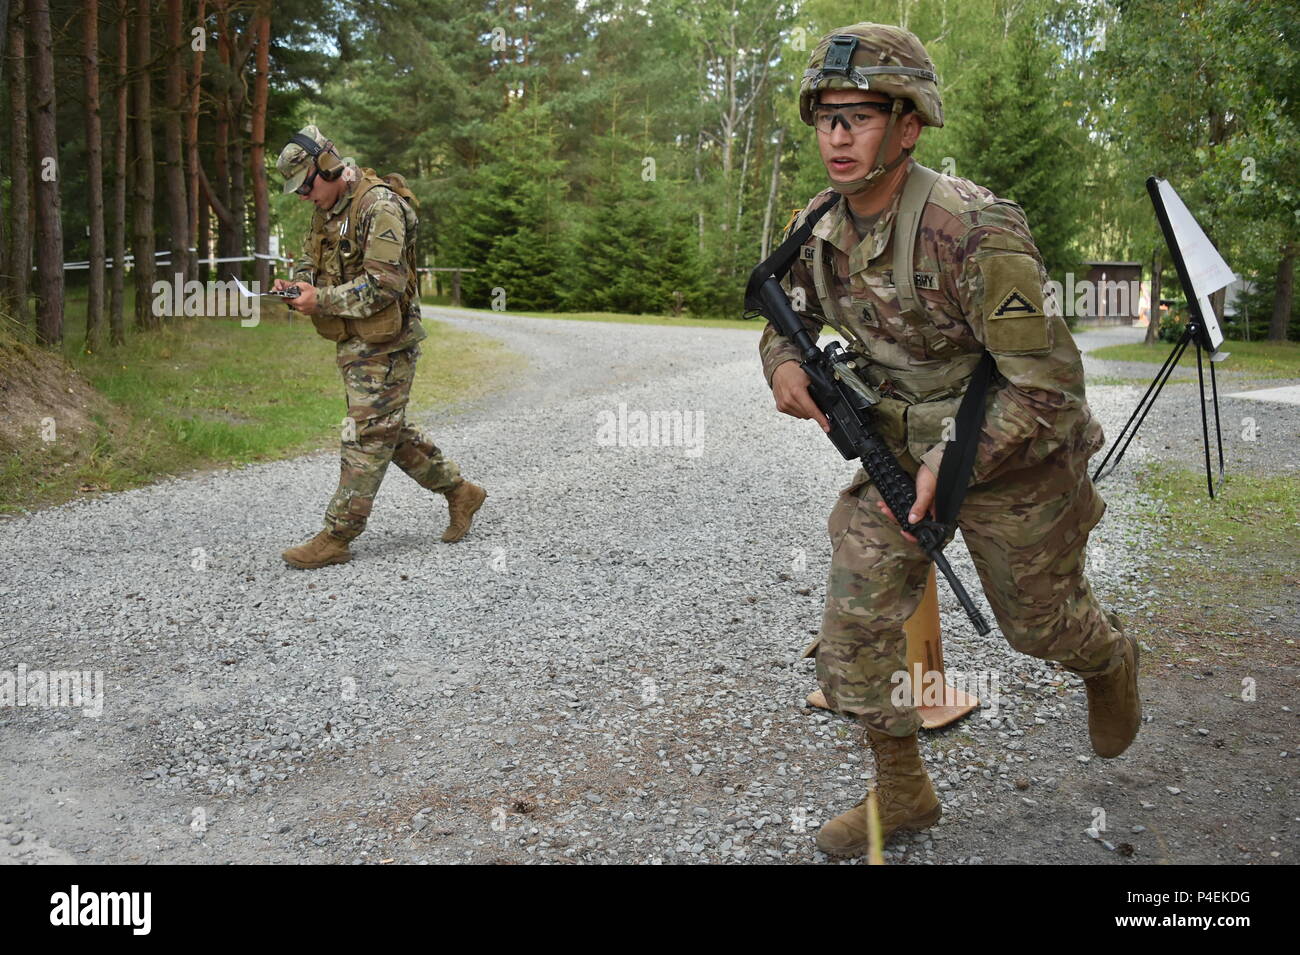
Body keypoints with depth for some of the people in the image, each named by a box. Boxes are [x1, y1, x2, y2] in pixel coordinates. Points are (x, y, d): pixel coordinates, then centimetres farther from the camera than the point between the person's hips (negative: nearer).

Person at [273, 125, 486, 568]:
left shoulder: (381, 206, -17)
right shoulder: (328, 209, 13)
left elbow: (384, 283, -24)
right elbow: (310, 257, 23)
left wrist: (321, 300, -21)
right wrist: (297, 283, 0)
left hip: (384, 344, -10)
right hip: (355, 343, 10)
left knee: (367, 435, -5)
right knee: (390, 430, 15)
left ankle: (336, 537, -1)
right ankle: (459, 492, 27)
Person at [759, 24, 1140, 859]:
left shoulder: (972, 229, -30)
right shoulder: (819, 227, -8)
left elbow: (1048, 382, -28)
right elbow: (788, 316, 10)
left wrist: (953, 465, -28)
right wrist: (785, 364, -13)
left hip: (1012, 456, -5)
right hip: (899, 453, 6)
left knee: (1041, 623, 16)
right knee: (855, 622, 0)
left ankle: (1112, 663, 54)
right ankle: (902, 793, 21)